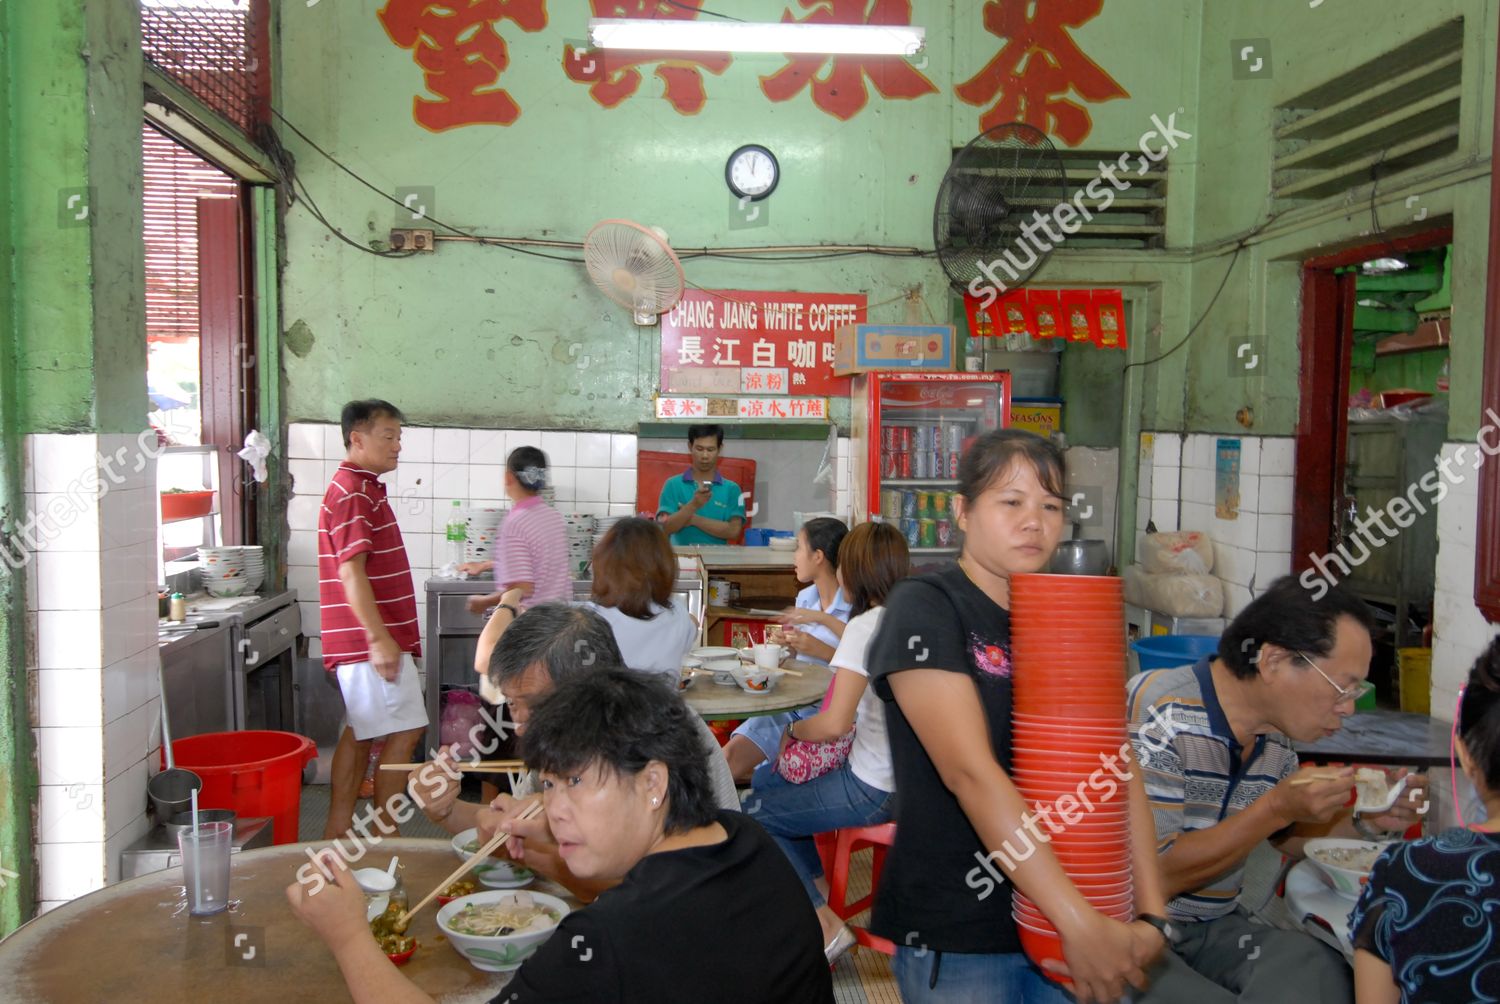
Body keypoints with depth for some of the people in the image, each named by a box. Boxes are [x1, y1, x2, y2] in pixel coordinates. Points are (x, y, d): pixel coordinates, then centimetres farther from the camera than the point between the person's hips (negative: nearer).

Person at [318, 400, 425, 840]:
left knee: (361, 732, 14)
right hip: (373, 638, -10)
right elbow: (351, 572, -22)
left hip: (369, 638, 10)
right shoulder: (354, 493, -15)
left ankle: (339, 831, 21)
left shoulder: (361, 488, 17)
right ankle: (384, 833, 4)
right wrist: (380, 639, -26)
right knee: (404, 731, -5)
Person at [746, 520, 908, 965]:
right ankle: (816, 888, 25)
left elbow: (833, 725, -24)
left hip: (872, 790, -9)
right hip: (901, 774, 9)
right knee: (765, 778, 22)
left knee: (754, 813, 5)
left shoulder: (865, 625, -21)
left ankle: (824, 925, 6)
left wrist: (793, 729, -6)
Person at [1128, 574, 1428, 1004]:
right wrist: (1276, 808, -21)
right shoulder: (1160, 711, -20)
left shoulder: (1275, 733, 5)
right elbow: (1150, 876, -22)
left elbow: (1287, 836, 22)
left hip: (1217, 927, 7)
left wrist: (1363, 819, 3)